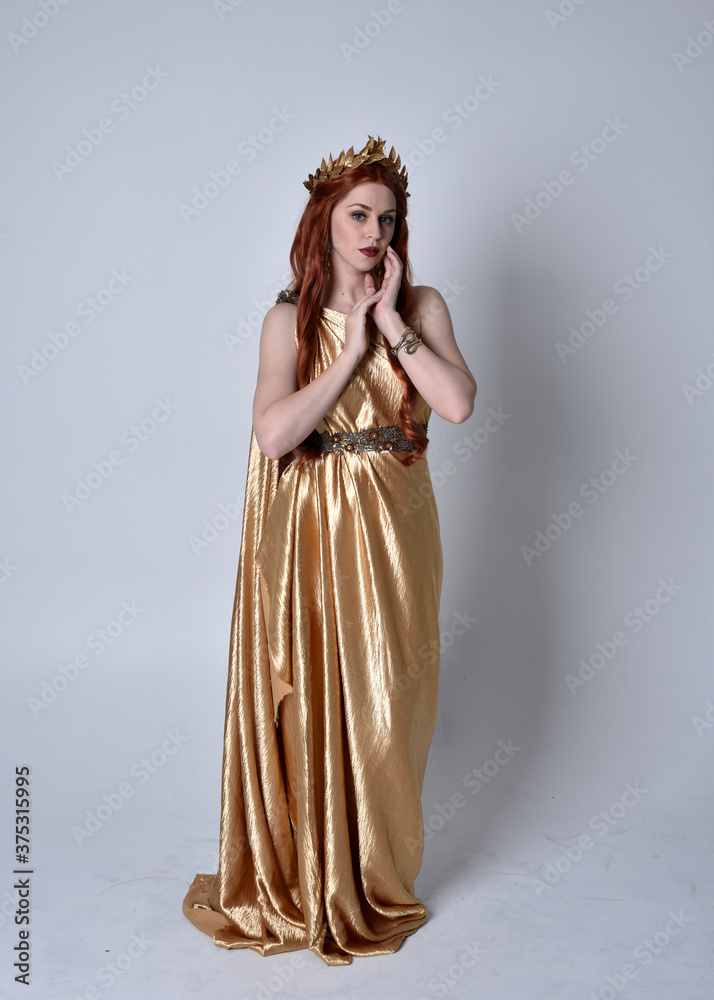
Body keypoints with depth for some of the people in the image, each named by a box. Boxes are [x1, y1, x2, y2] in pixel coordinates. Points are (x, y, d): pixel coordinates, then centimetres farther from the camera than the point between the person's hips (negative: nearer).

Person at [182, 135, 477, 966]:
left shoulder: (421, 306, 2)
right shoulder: (289, 319, -1)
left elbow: (458, 404, -14)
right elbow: (272, 434, -17)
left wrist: (391, 322, -13)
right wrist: (353, 348, -14)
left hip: (392, 527, 1)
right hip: (310, 527, -1)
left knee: (383, 701, 9)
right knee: (307, 704, 7)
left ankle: (374, 877, 32)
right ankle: (301, 877, 30)